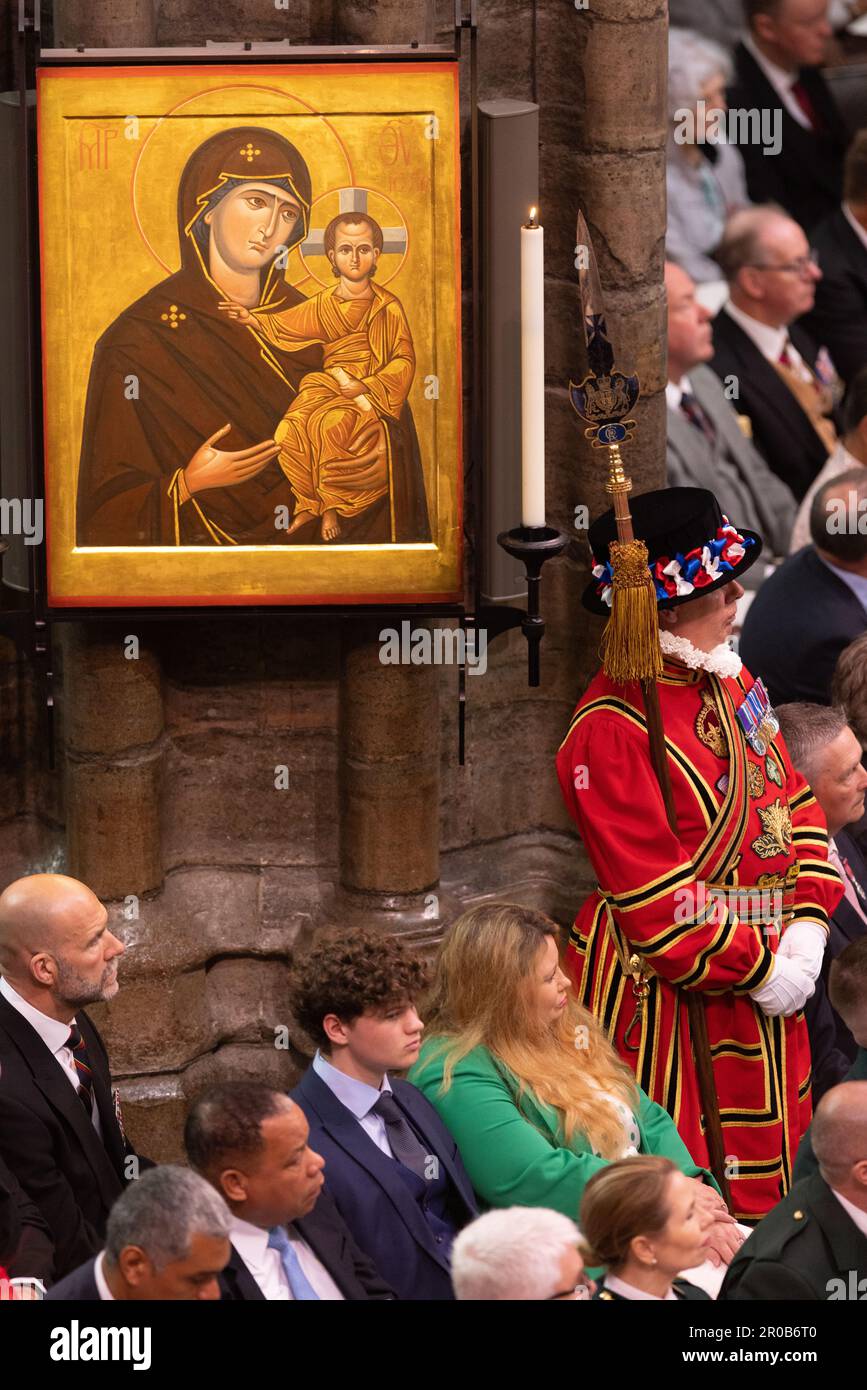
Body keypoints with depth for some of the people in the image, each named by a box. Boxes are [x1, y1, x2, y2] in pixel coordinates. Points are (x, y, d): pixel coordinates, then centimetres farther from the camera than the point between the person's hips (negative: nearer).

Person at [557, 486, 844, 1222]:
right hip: (666, 990, -8)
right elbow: (654, 895, -19)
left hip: (770, 973, 8)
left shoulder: (733, 683, 11)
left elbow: (796, 803, 14)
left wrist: (807, 927, -1)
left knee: (763, 1175, 13)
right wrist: (757, 969, -17)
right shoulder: (612, 729, -17)